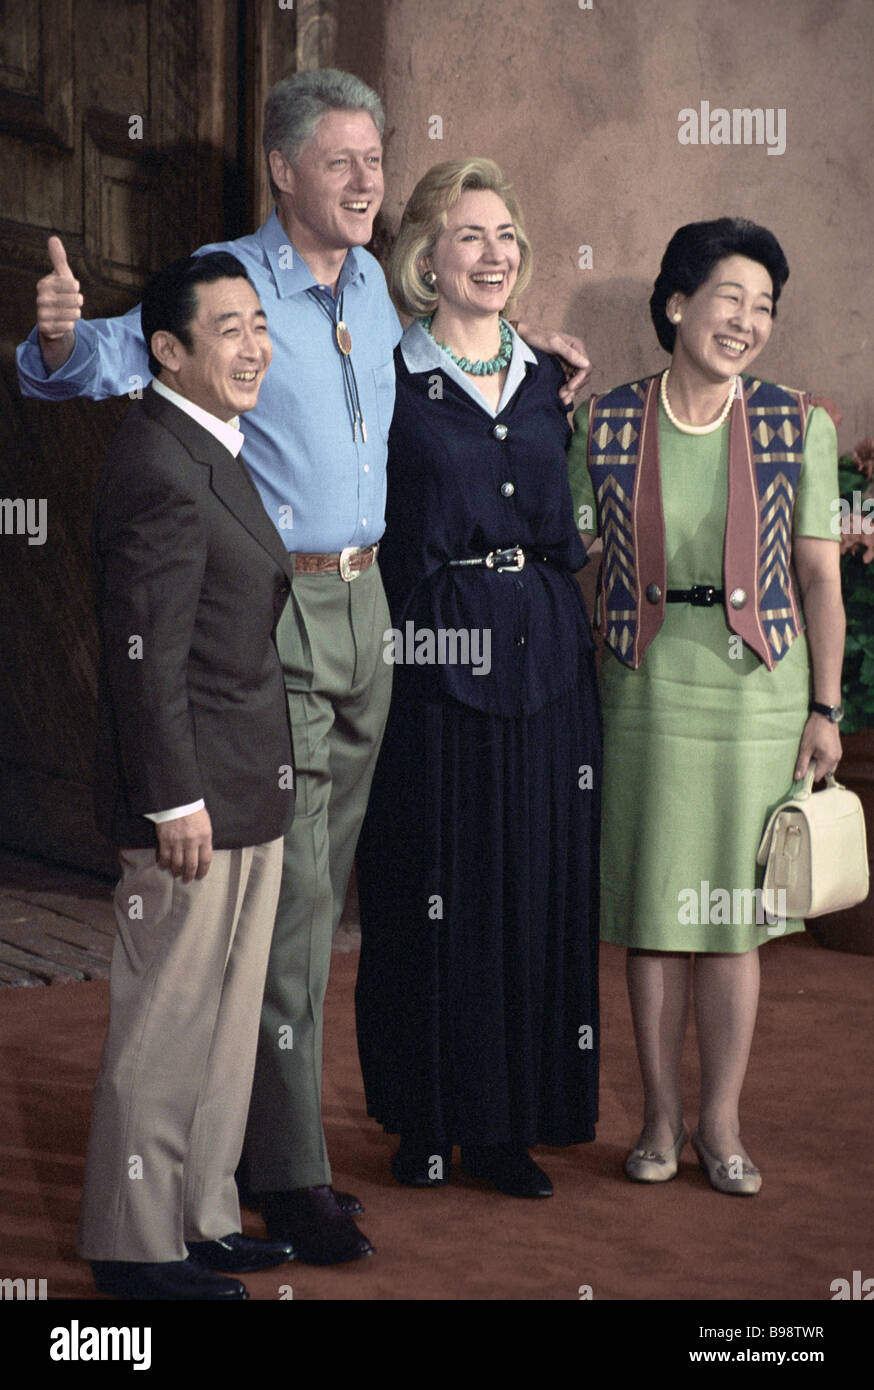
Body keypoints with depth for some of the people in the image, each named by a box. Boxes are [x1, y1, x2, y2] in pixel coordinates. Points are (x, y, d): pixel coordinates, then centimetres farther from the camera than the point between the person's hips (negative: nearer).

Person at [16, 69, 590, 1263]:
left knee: (325, 885, 12)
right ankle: (287, 1174, 3)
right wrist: (63, 338, -38)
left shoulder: (373, 285, 12)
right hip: (271, 611, -7)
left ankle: (274, 1129, 24)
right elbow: (117, 359, -17)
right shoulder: (227, 279, -8)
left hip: (364, 601, 7)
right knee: (291, 888, -6)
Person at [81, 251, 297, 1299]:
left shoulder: (214, 449, 15)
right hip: (193, 796, -10)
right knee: (165, 1024, 0)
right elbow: (146, 653, -20)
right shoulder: (157, 467, -17)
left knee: (226, 1019, 17)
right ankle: (136, 1248, 11)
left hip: (246, 792, 10)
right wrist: (175, 800, -20)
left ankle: (203, 1219, 28)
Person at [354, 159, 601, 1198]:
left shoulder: (549, 380, 13)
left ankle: (512, 1123, 16)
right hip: (434, 660, -4)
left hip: (543, 656, 4)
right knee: (432, 890, 1)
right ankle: (427, 1121, 15)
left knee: (538, 887, 5)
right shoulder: (389, 380, -2)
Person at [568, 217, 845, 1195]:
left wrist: (824, 707, 0)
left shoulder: (797, 427, 0)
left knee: (733, 909, 4)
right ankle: (661, 1117, 18)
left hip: (759, 686, 0)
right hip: (646, 686, 0)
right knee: (652, 908, 5)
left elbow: (820, 576, 3)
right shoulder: (605, 426, 0)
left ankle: (722, 1123, 15)